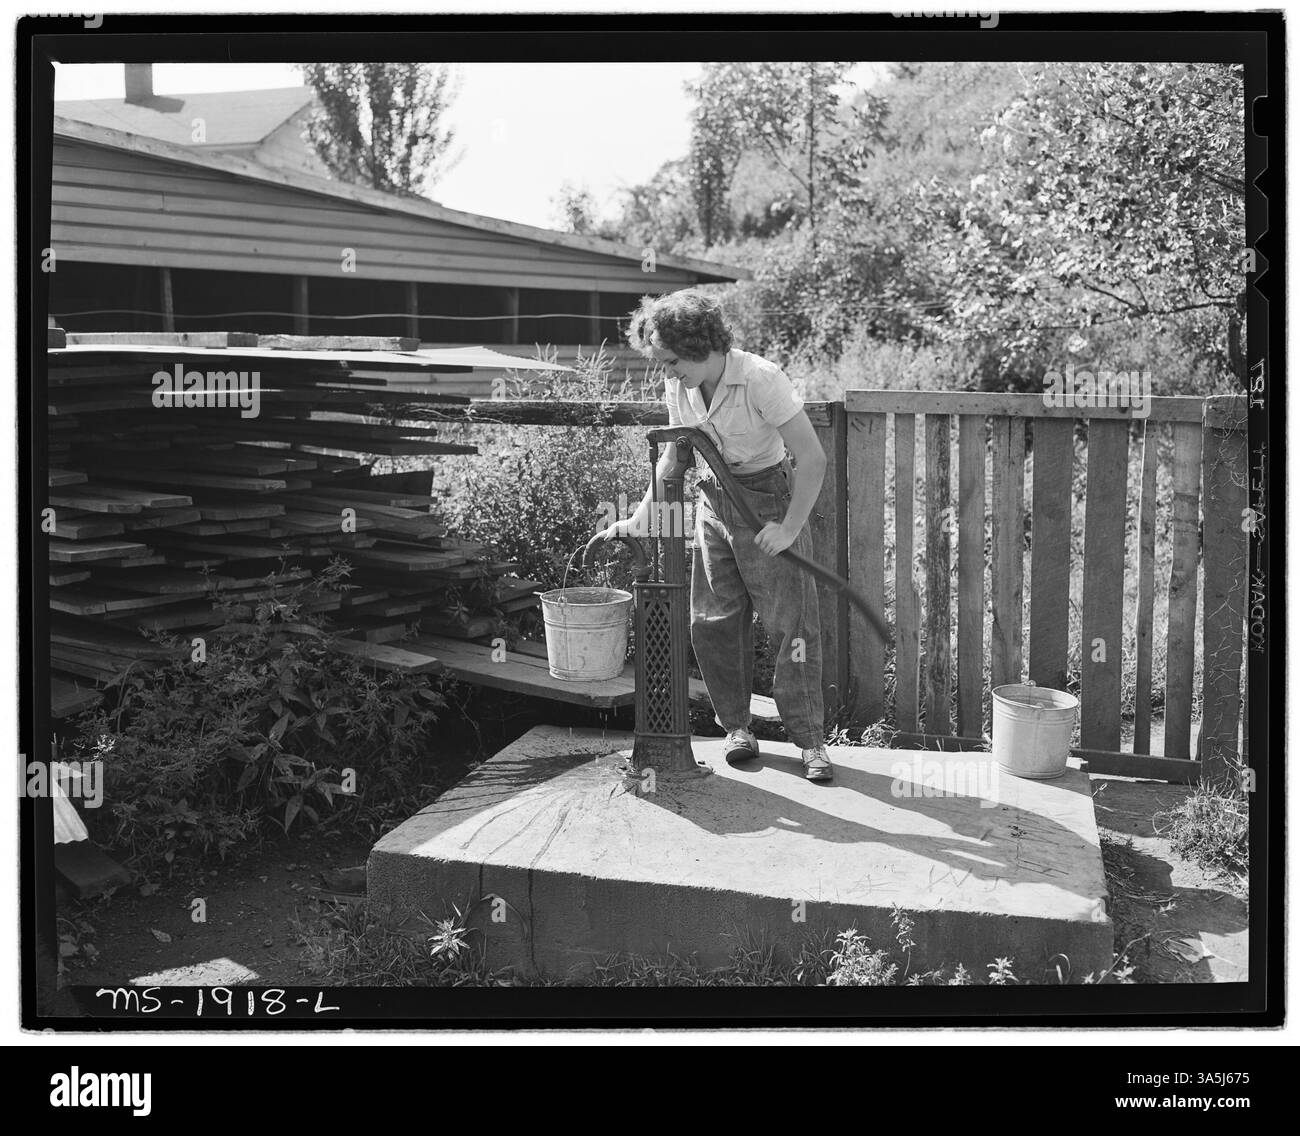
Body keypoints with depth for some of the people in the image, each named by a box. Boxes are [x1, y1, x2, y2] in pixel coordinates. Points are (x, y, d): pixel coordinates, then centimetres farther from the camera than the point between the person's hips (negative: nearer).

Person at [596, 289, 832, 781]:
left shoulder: (761, 379, -24)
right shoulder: (678, 387, -5)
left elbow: (813, 458, -22)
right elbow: (674, 455, 11)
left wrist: (790, 528, -25)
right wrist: (641, 518, 4)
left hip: (769, 497, -6)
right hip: (713, 501, 6)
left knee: (792, 622, -6)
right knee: (712, 621, 5)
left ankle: (810, 740, 3)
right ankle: (737, 727, 20)